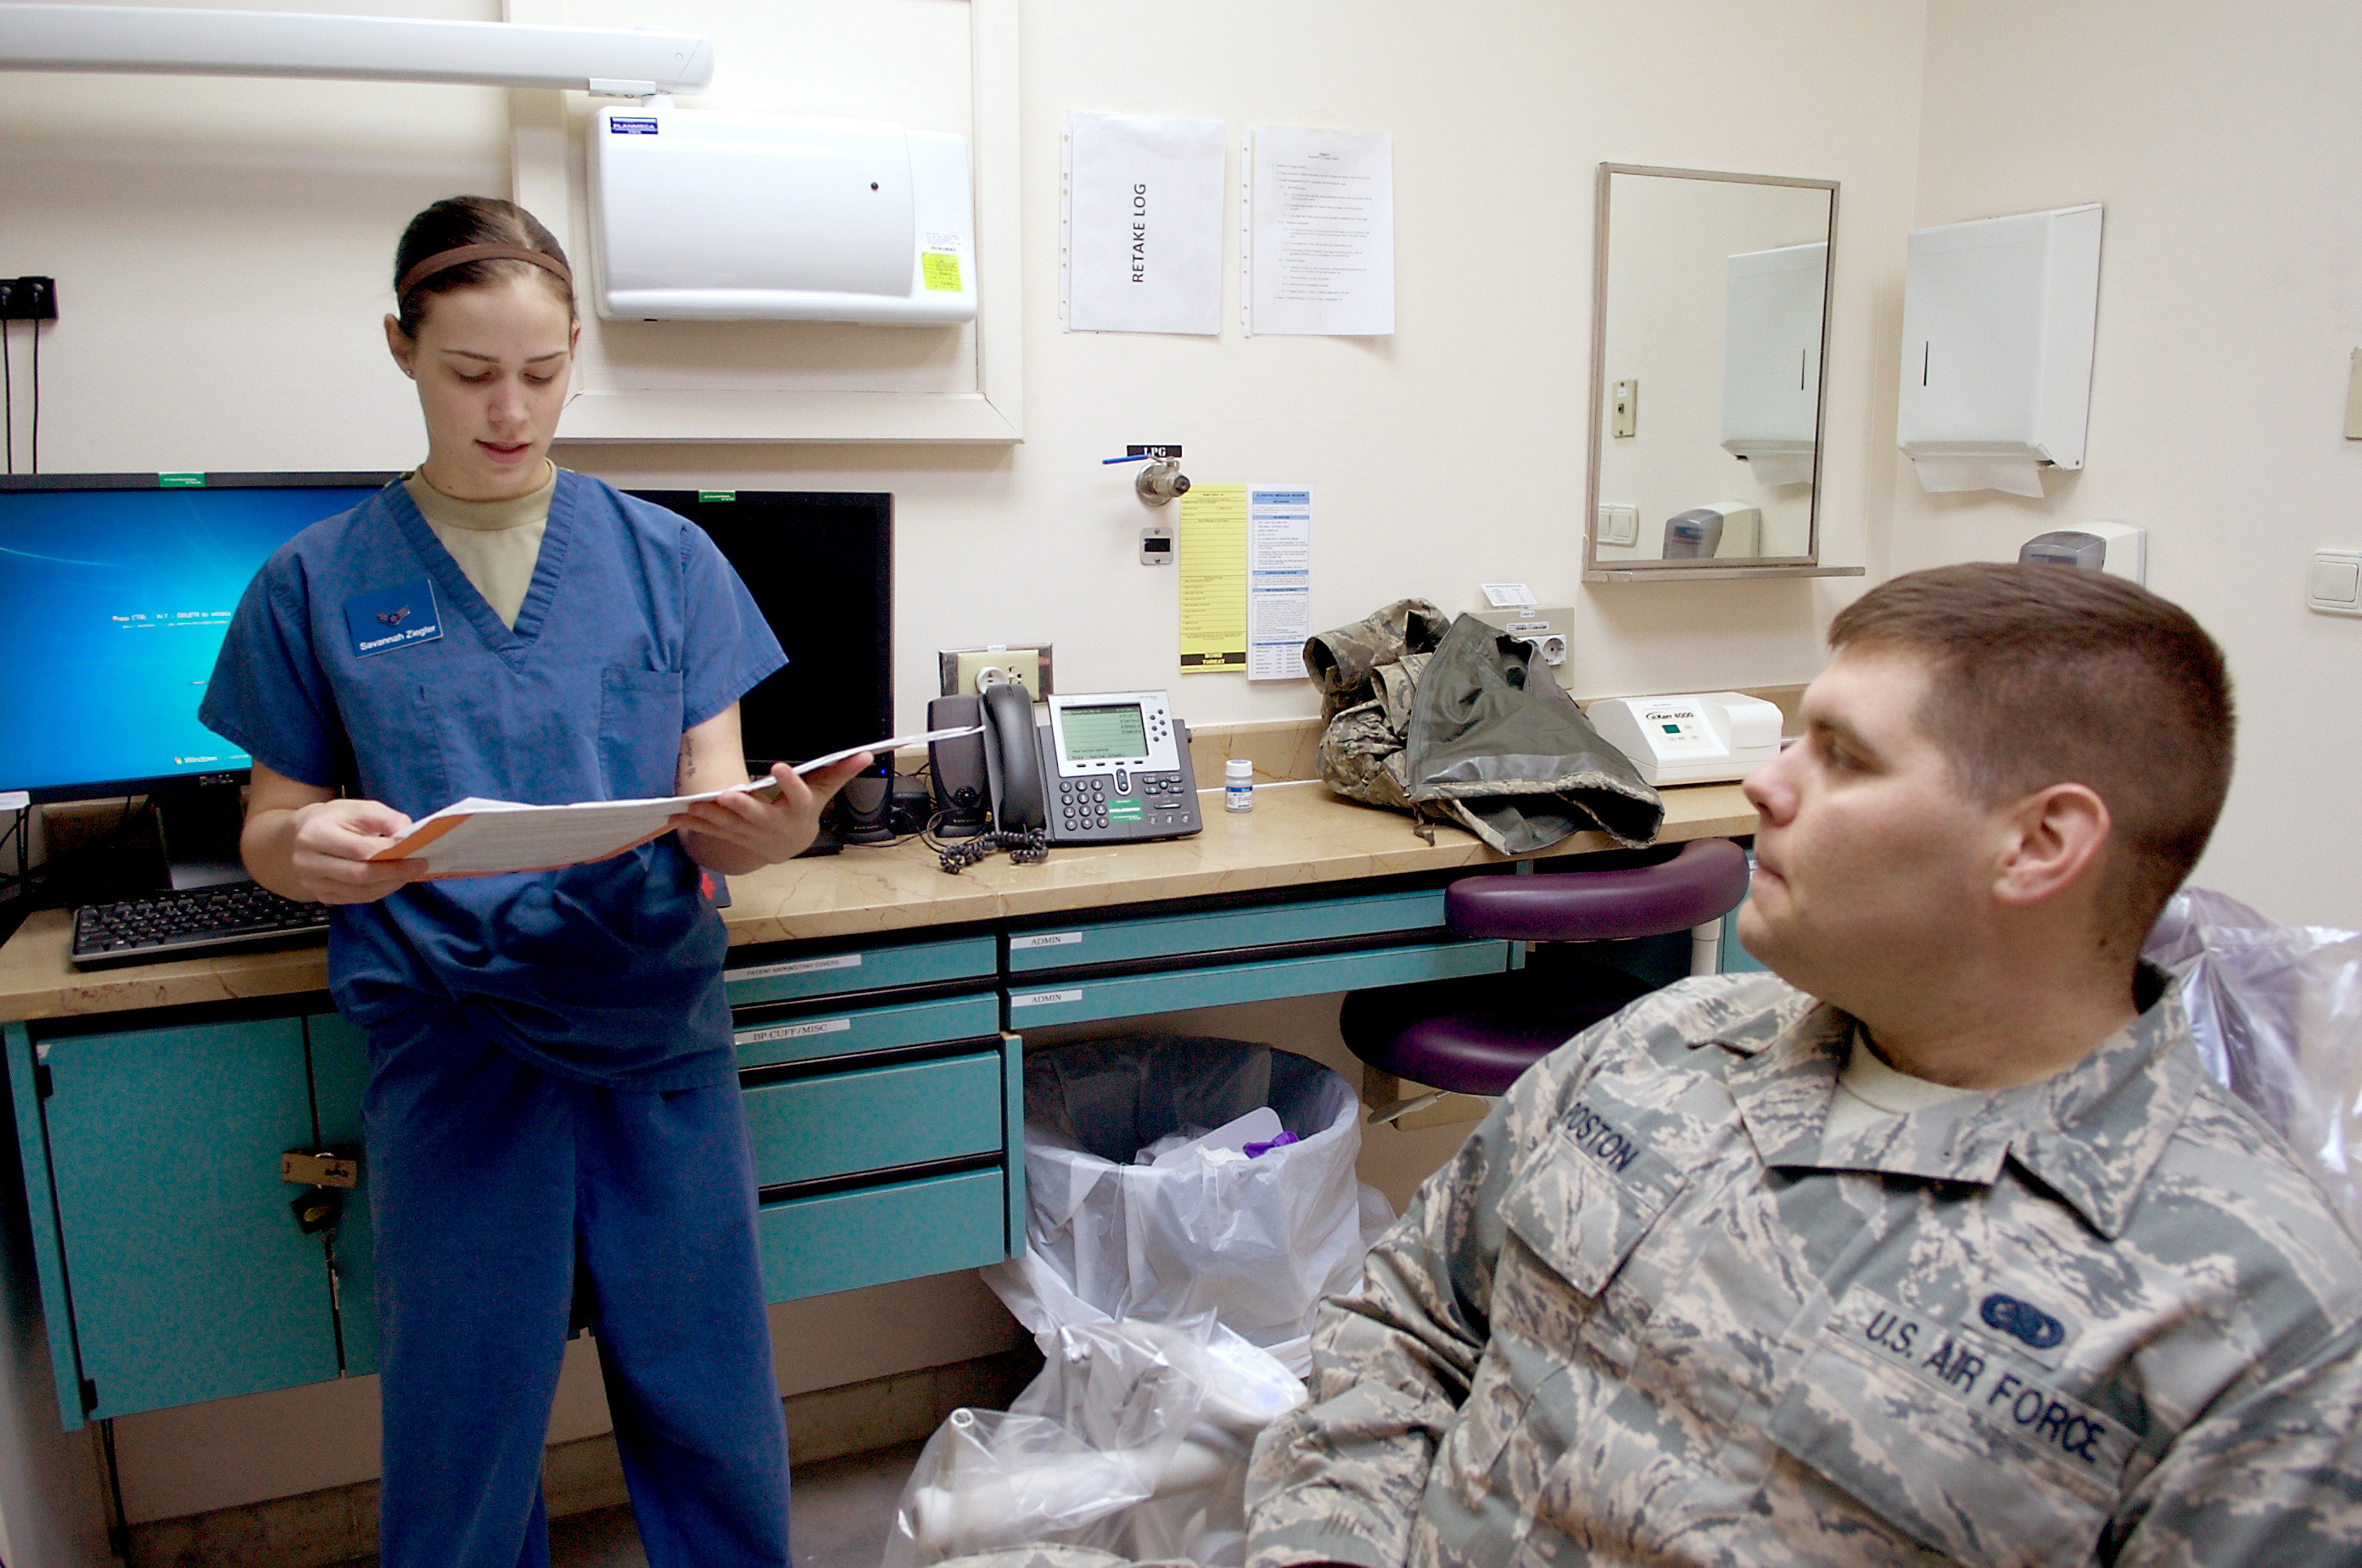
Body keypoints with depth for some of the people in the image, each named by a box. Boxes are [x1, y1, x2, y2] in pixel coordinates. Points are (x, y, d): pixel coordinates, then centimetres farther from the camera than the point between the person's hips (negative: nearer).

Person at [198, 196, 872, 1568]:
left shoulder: (666, 559, 4)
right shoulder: (320, 583, 4)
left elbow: (711, 817, 1)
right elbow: (271, 829, 8)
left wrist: (766, 831, -23)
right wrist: (309, 848, -17)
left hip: (659, 1032, 1)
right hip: (449, 1044, 0)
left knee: (711, 1406, 10)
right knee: (467, 1418, 11)